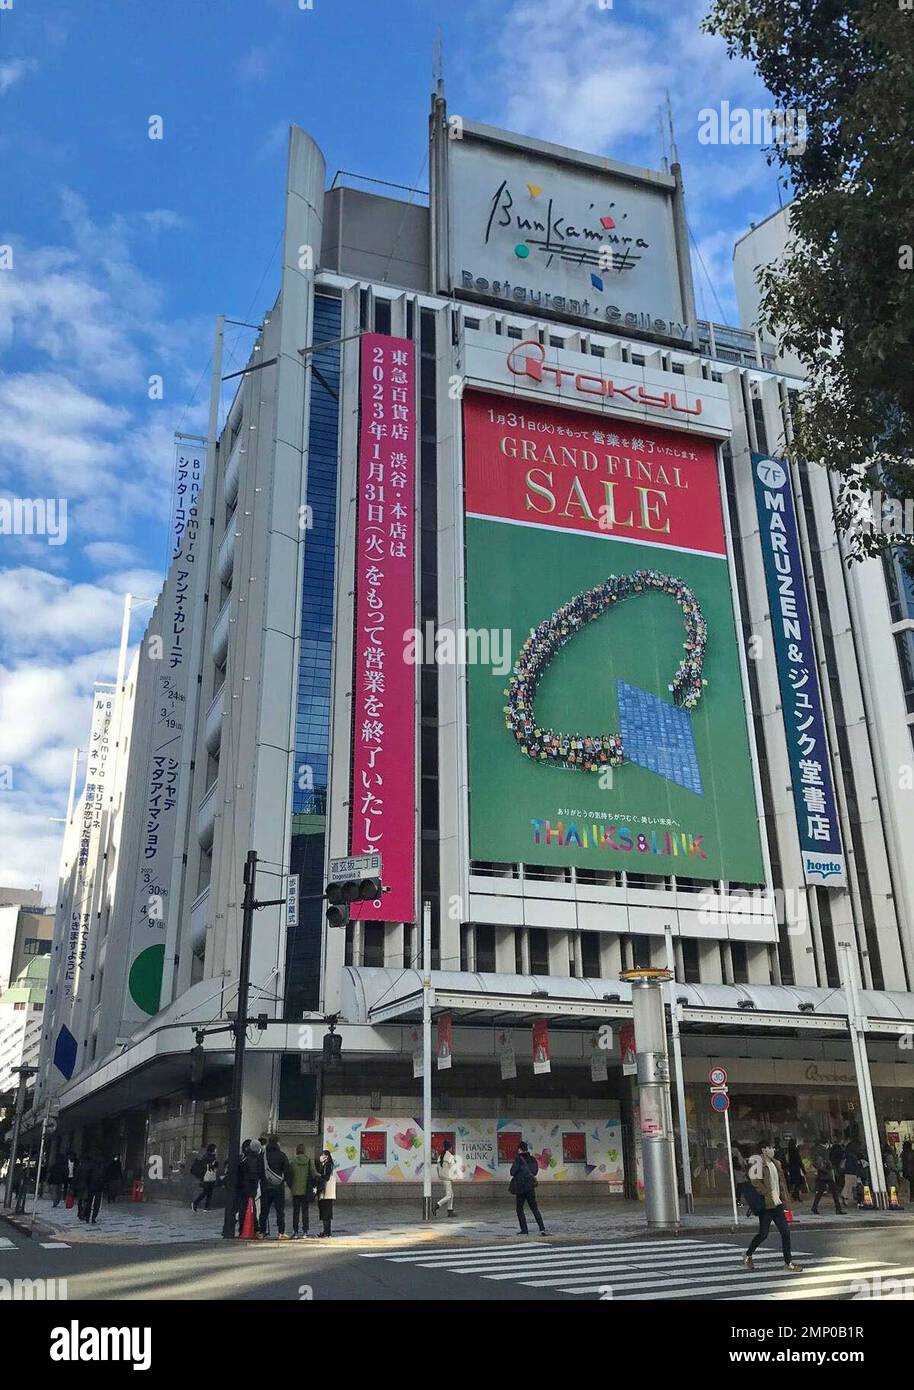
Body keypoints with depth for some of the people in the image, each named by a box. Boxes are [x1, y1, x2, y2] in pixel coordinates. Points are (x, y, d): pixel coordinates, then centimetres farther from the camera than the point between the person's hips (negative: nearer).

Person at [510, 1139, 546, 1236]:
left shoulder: (518, 1159, -11)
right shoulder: (532, 1159, 5)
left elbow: (513, 1172, -11)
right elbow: (534, 1171, 13)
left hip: (520, 1186, -4)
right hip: (530, 1186, 4)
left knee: (519, 1209, 10)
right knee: (535, 1209, 9)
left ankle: (524, 1230, 7)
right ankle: (542, 1228, -6)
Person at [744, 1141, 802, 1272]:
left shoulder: (775, 1163, 11)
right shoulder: (757, 1163, -15)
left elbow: (782, 1181, 18)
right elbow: (756, 1183, -20)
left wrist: (783, 1197, 10)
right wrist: (769, 1195, -19)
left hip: (777, 1203, 7)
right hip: (765, 1204, -7)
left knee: (785, 1232, 3)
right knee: (763, 1233, 1)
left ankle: (788, 1262, 11)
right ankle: (748, 1256, 22)